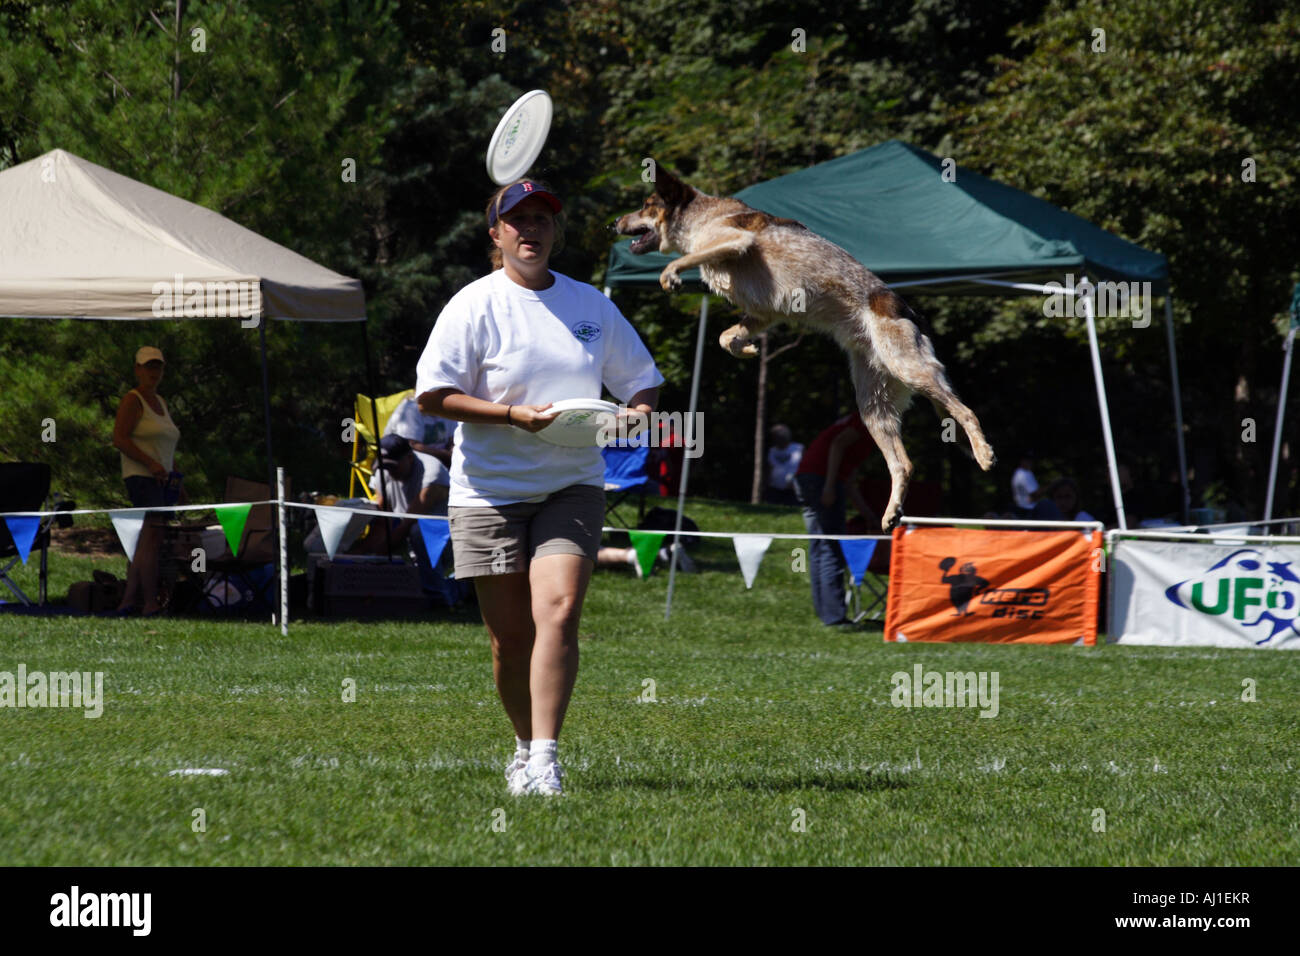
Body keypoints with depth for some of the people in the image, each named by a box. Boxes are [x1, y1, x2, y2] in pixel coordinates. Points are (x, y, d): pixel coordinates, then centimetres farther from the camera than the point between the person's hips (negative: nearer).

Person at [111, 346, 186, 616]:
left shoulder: (159, 402, 20)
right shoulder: (132, 401, -6)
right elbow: (119, 439, -16)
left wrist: (178, 484, 21)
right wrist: (151, 464, -23)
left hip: (160, 479, 9)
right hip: (141, 478, -9)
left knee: (145, 543, 7)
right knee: (153, 539, -14)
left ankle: (128, 600, 9)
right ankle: (150, 604, -14)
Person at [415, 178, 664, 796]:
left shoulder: (590, 305, 9)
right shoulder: (475, 305, -3)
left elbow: (641, 381, 19)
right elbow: (431, 396, -8)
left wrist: (639, 409, -6)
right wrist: (514, 414, -18)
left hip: (571, 486, 1)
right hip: (489, 489, -1)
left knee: (557, 612, -19)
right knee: (510, 638, 3)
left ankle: (544, 761, -23)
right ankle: (526, 746, 27)